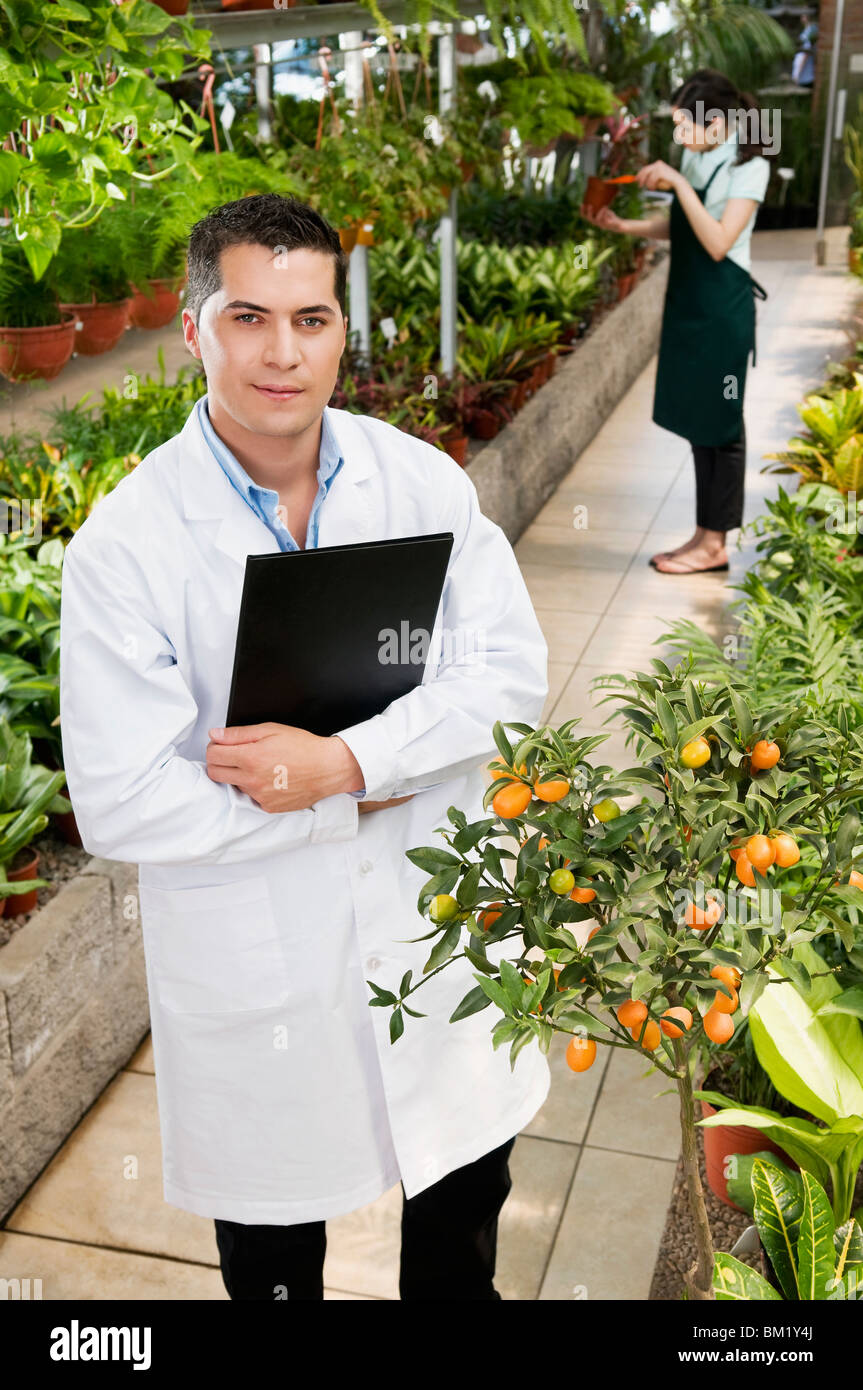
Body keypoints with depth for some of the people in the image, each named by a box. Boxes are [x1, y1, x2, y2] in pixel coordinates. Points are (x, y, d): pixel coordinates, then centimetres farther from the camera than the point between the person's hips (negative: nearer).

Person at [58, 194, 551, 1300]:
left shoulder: (421, 480, -7)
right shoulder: (125, 544, -18)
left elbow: (513, 668, -11)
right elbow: (122, 806, -22)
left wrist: (346, 760, -25)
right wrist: (358, 805, -19)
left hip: (433, 914, 3)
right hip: (254, 953, -3)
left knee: (467, 1185, 26)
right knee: (271, 1236, 22)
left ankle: (452, 1293, 56)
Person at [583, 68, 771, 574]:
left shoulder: (749, 167, -13)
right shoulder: (694, 158, 8)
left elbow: (719, 242, -22)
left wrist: (679, 184, -24)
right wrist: (622, 225, 3)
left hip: (723, 308, -8)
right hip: (688, 300, 8)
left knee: (719, 422, -1)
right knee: (697, 419, 11)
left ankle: (714, 544, 8)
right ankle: (705, 534, 20)